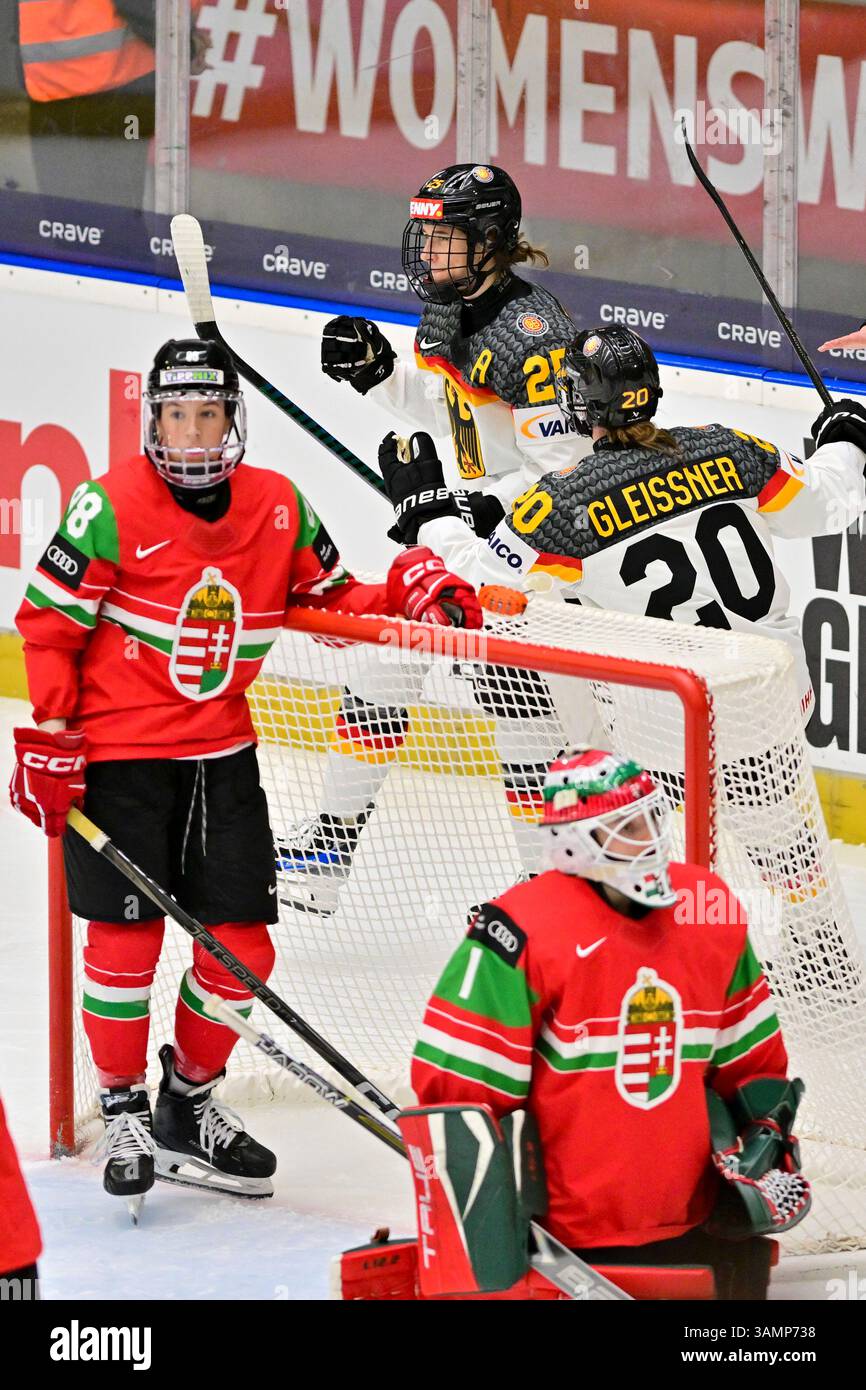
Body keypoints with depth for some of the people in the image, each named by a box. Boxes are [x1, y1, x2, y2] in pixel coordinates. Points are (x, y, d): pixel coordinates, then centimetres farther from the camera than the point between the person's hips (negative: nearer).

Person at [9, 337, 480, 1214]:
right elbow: (46, 624, -7)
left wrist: (409, 594, -4)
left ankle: (188, 1106, 25)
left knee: (242, 946, 4)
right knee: (125, 938, -5)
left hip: (221, 755, 5)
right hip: (116, 756, -4)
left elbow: (330, 601, 13)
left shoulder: (279, 507, 1)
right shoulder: (111, 508, -12)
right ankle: (123, 1109, 16)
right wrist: (47, 739, -10)